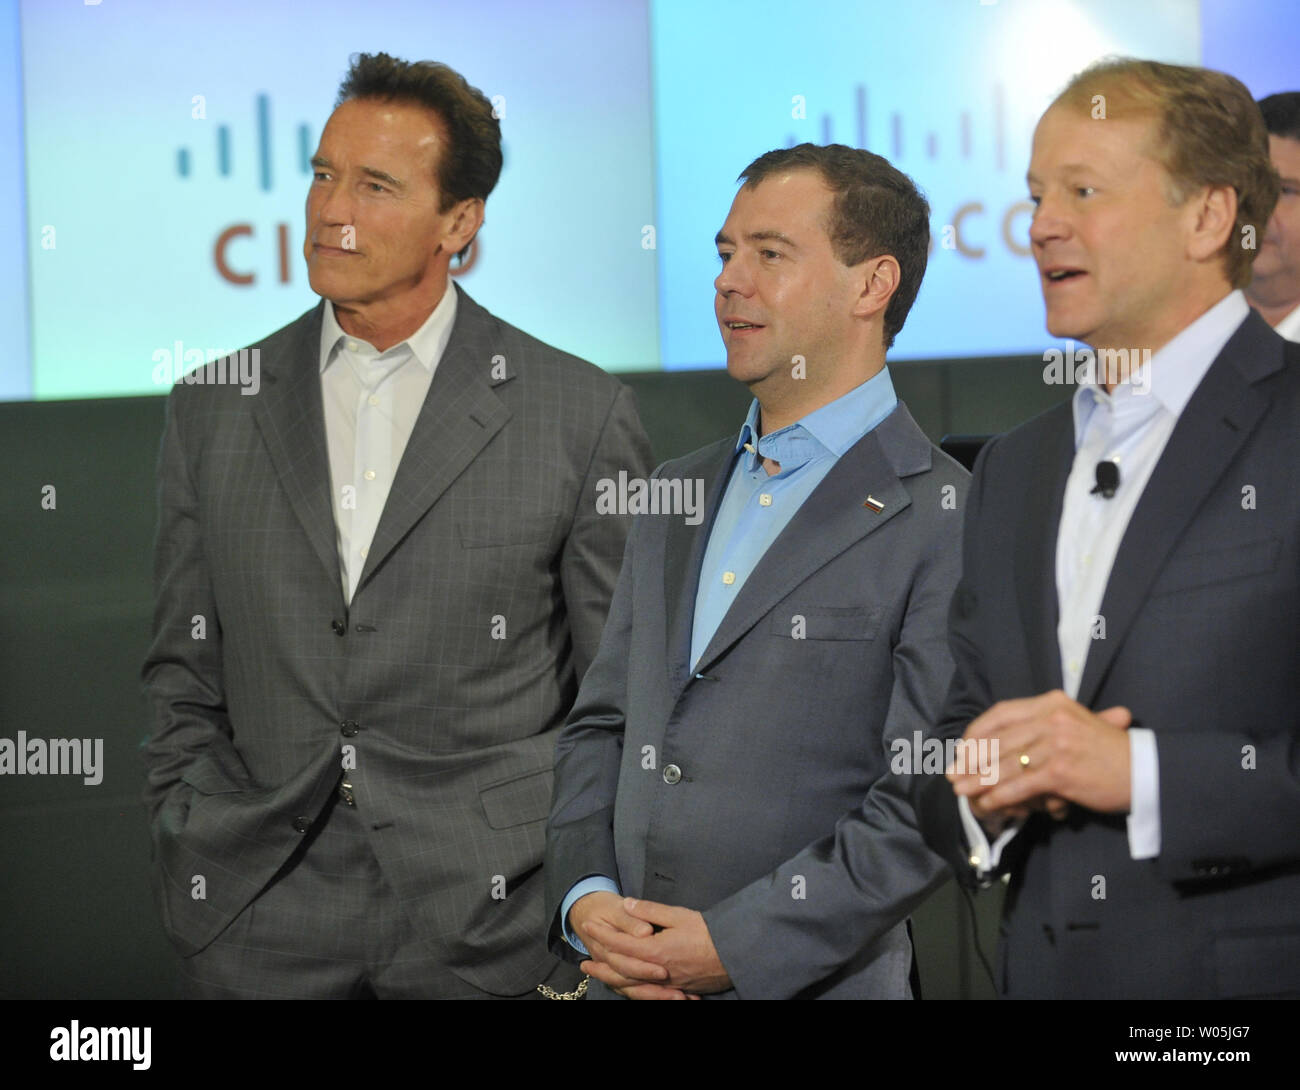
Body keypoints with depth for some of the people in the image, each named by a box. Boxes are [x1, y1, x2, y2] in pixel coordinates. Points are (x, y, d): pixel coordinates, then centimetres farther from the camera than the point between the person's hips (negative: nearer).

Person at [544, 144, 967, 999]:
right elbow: (600, 725, 14)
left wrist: (734, 944, -17)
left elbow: (929, 802, -15)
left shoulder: (948, 521, -9)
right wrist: (584, 897, -3)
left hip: (810, 985, -6)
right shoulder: (678, 496, 13)